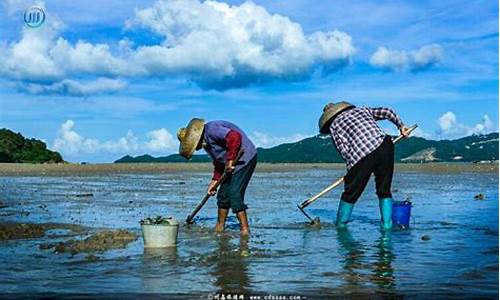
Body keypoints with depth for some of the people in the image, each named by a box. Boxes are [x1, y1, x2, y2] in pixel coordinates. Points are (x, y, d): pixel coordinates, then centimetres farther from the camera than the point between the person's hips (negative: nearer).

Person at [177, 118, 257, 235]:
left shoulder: (211, 129, -18)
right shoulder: (206, 143, 13)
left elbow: (235, 137, -31)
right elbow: (219, 161, 19)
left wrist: (230, 160, -26)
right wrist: (215, 180, 10)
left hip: (245, 158, -10)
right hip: (234, 163, 10)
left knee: (234, 195, -13)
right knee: (223, 194, 12)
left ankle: (245, 230, -9)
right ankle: (219, 228, 21)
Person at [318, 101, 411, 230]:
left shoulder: (334, 125, 17)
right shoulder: (362, 110, 28)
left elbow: (344, 150, 3)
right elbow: (387, 112, 21)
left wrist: (352, 166, 15)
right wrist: (401, 126, 32)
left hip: (361, 156, -3)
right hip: (385, 146, 3)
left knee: (350, 194, 14)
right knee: (384, 191, 18)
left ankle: (340, 225, 26)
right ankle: (387, 224, 14)